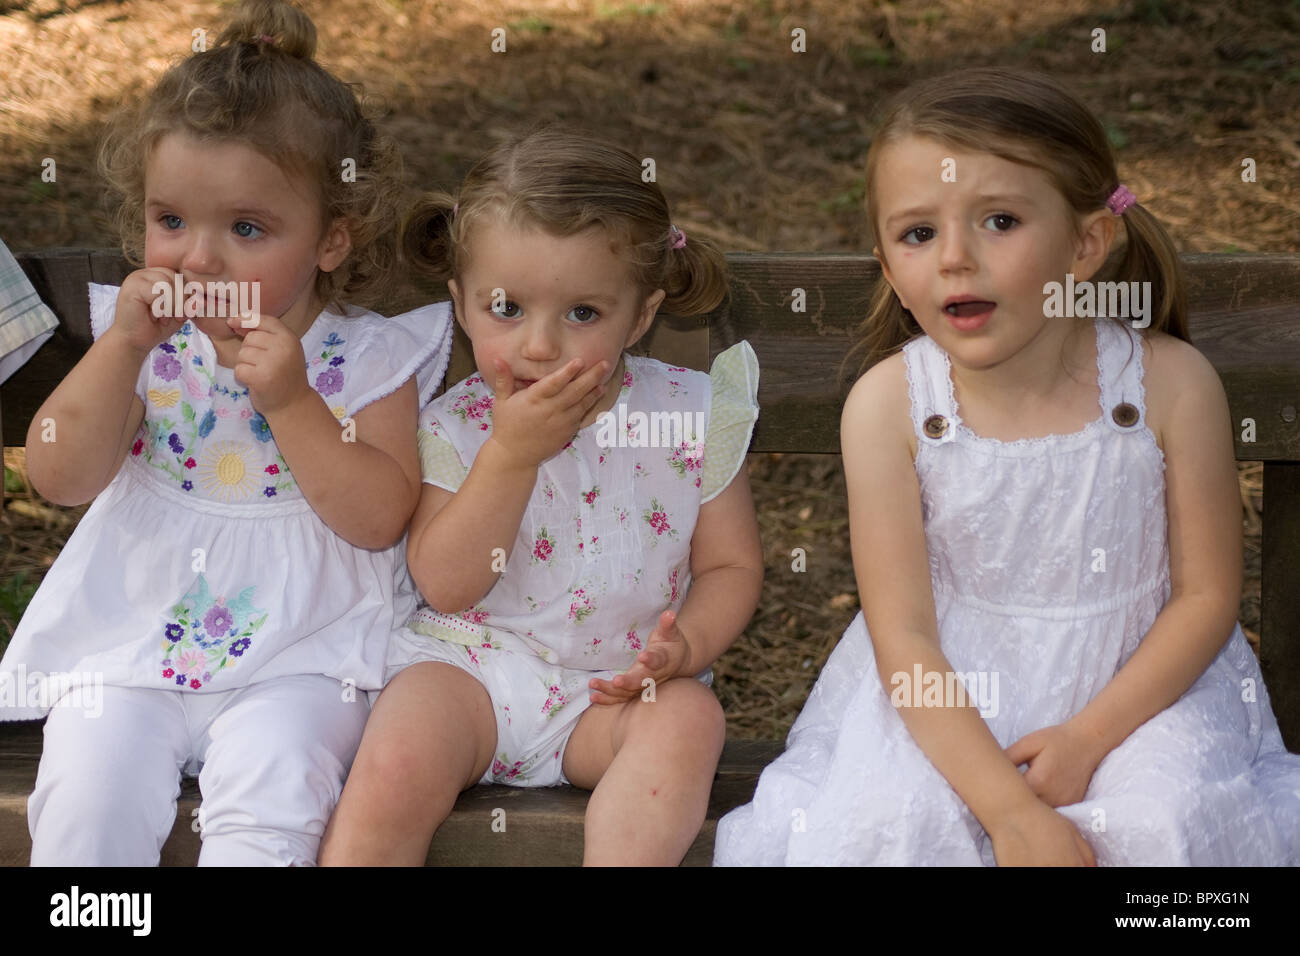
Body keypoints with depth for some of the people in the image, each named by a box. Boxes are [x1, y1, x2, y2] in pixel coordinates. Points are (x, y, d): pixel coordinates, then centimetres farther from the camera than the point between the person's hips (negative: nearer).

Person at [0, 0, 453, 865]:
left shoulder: (365, 358, -3)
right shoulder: (142, 341, 5)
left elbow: (380, 518, -13)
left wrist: (289, 399, -22)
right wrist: (123, 347, -16)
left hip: (297, 657, -2)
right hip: (131, 642, 3)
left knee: (268, 785, -28)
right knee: (88, 789, -19)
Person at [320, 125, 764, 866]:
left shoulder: (691, 416, -3)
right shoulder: (456, 427, -3)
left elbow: (731, 564, 3)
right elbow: (446, 584, -13)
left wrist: (686, 645, -18)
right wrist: (511, 453, -22)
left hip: (621, 683, 1)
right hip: (471, 665, 0)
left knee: (689, 720, -30)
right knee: (396, 764, -27)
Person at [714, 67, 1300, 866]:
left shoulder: (1170, 383, -14)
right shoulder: (888, 404, -14)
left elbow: (1207, 595, -5)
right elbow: (902, 634, -14)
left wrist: (1091, 735, -17)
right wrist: (1010, 810, -23)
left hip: (1135, 683, 0)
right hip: (948, 691, 0)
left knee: (1167, 819, -25)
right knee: (889, 816, -24)